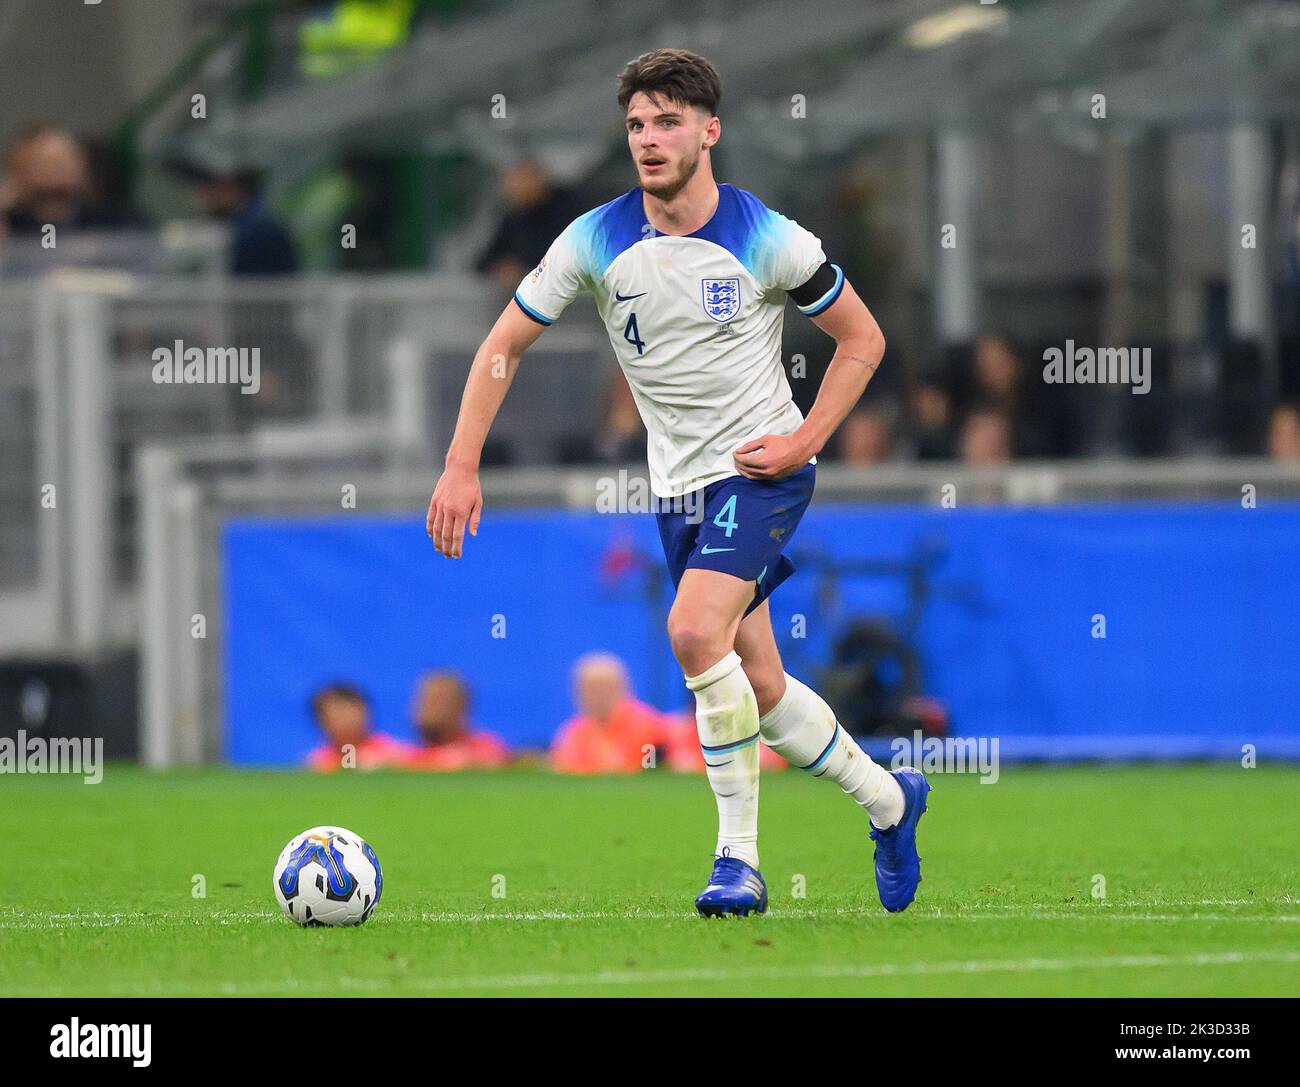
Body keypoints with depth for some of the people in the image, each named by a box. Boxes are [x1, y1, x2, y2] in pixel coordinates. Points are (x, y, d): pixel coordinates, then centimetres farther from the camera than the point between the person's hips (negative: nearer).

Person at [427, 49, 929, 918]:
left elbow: (862, 339, 0)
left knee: (695, 630, -26)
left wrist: (805, 441, -11)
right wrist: (462, 467, -7)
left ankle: (739, 860, -17)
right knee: (761, 690, 7)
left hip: (761, 468, -5)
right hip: (678, 485, 5)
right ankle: (888, 800, 33)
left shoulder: (767, 239, -13)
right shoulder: (596, 241, -6)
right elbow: (506, 343, 1)